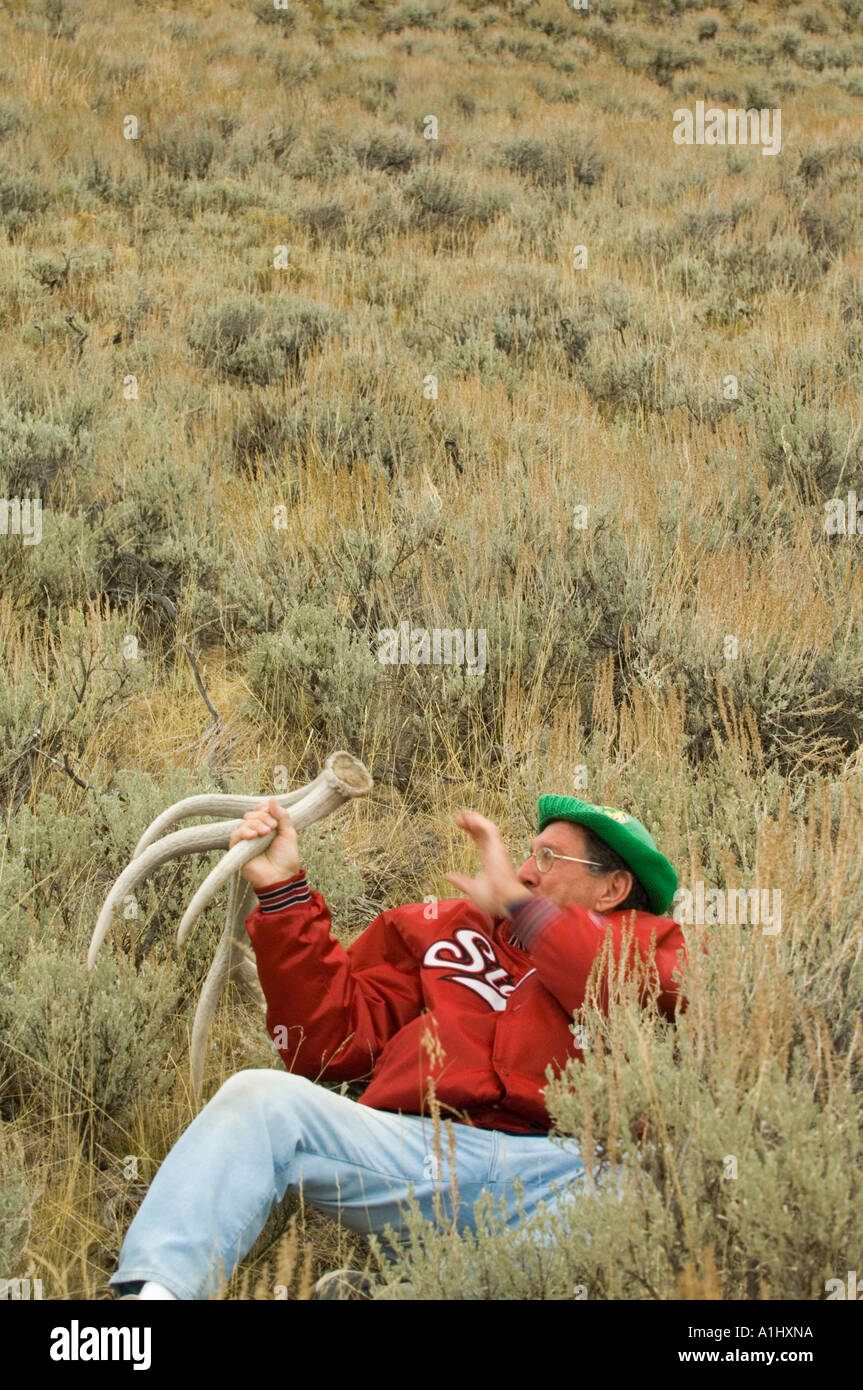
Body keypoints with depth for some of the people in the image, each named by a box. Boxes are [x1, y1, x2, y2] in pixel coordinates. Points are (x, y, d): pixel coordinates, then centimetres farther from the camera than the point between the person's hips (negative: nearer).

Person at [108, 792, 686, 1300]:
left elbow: (670, 996, -2)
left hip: (563, 1163, -2)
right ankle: (153, 1290, -37)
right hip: (423, 1151, 3)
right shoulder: (440, 928, 29)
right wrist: (282, 892, 14)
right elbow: (329, 1045, 20)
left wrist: (516, 901, 4)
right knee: (262, 1098, -19)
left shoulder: (640, 941, 25)